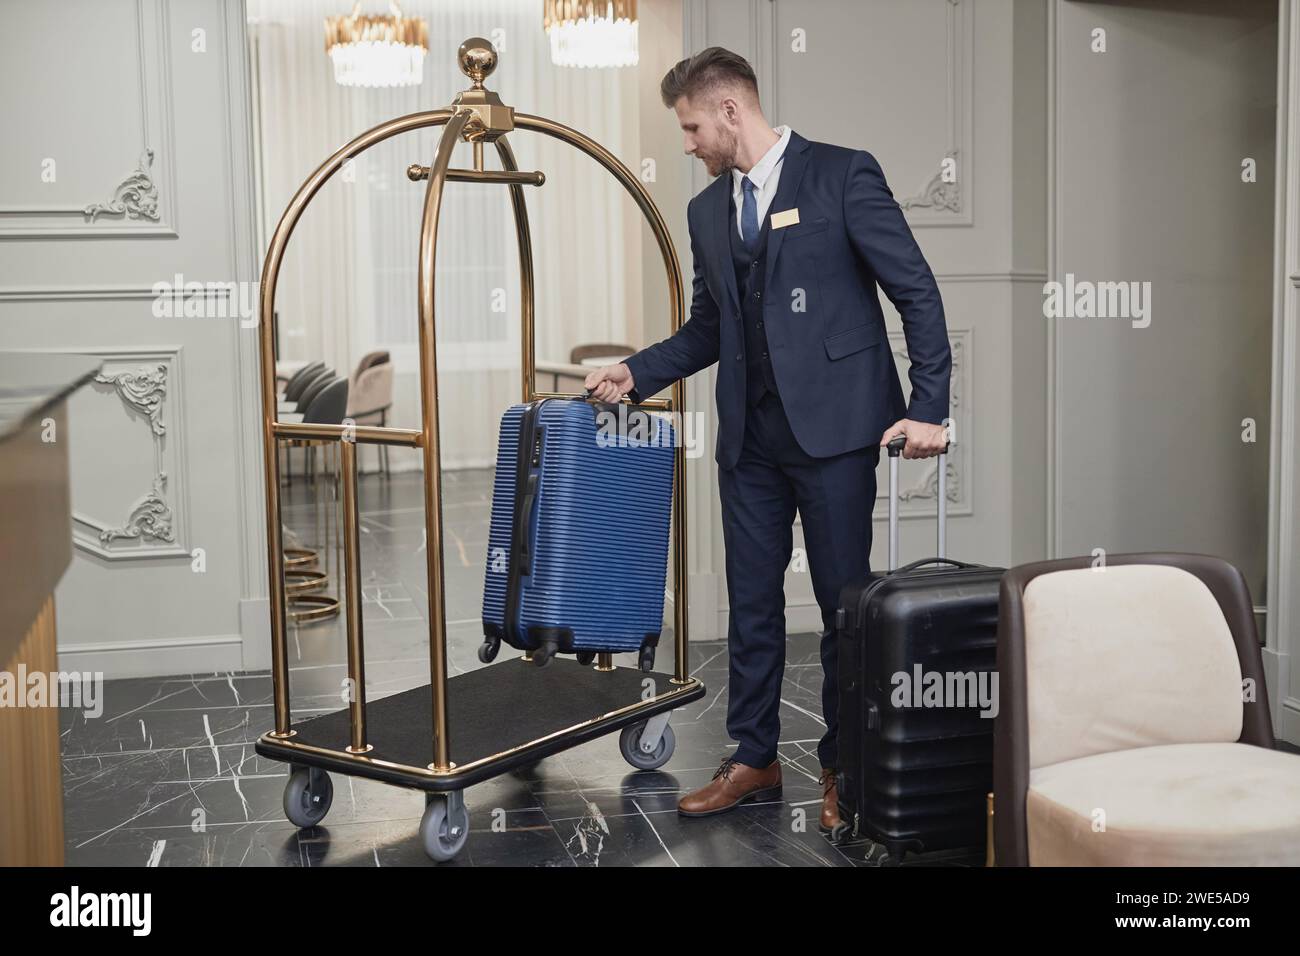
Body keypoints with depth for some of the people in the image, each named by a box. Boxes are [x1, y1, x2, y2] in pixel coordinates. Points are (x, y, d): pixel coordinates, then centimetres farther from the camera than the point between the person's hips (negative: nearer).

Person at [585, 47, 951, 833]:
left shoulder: (842, 174, -5)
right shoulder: (708, 210, 13)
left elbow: (916, 291, -7)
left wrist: (928, 407, -14)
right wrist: (637, 372, 7)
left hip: (831, 427, -6)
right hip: (750, 436, 6)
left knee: (844, 604, 4)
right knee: (752, 604, 10)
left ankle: (845, 768, 19)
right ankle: (754, 760, 23)